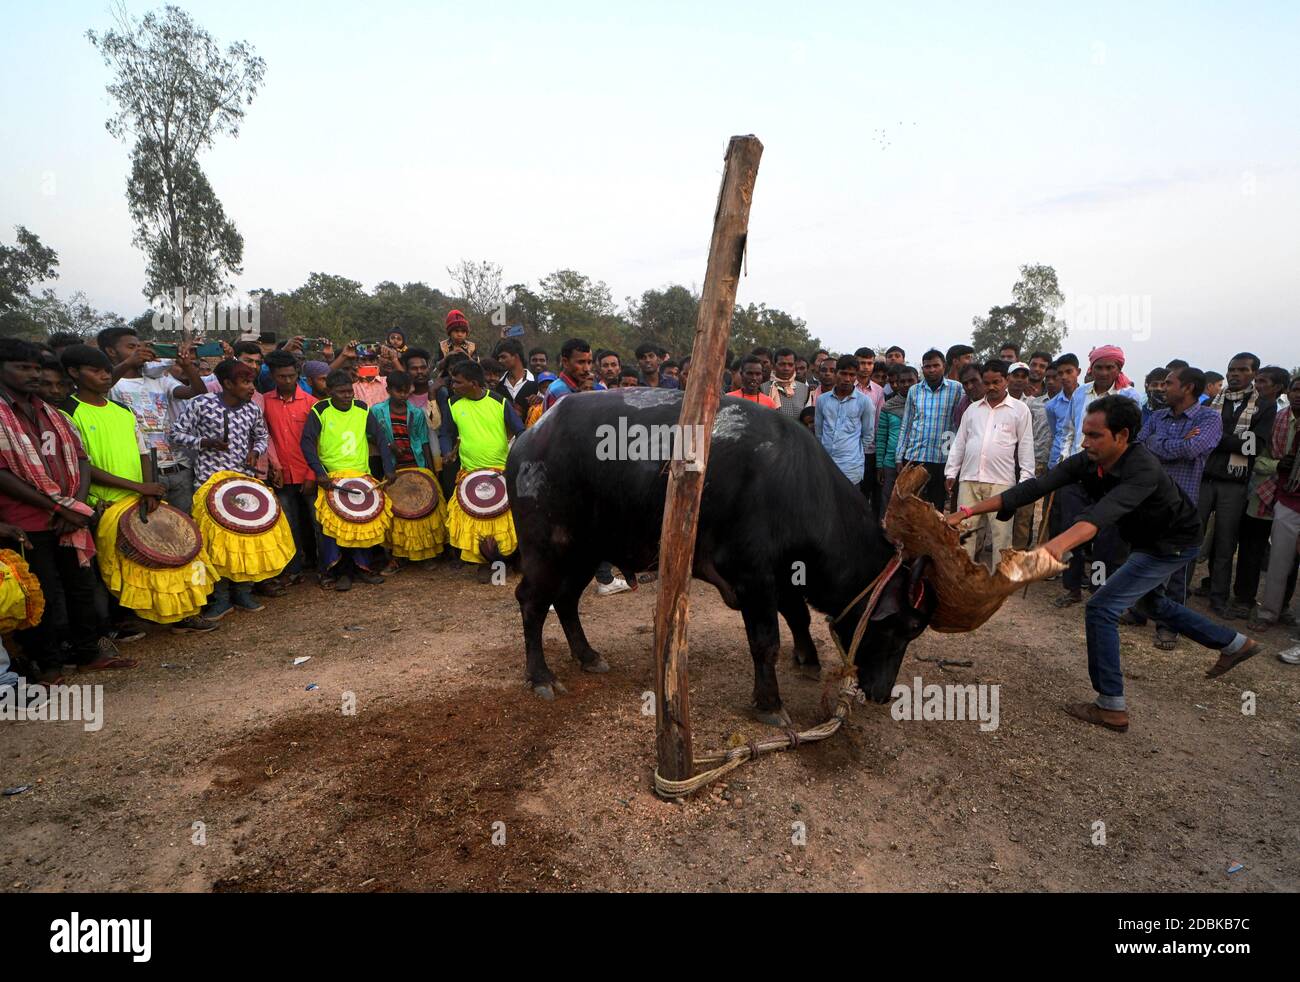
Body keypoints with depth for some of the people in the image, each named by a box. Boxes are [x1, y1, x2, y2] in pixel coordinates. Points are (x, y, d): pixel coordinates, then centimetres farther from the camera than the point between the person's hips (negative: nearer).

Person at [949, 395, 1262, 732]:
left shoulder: (1143, 469, -38)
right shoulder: (1086, 462, -19)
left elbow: (1105, 513, -56)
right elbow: (1034, 488, -27)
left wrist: (1059, 544, -73)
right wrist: (969, 511, -35)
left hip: (1172, 544, -9)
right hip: (1145, 540, 9)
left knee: (1101, 608, -16)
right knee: (1151, 603, 29)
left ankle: (1112, 707, -6)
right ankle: (1234, 644, 52)